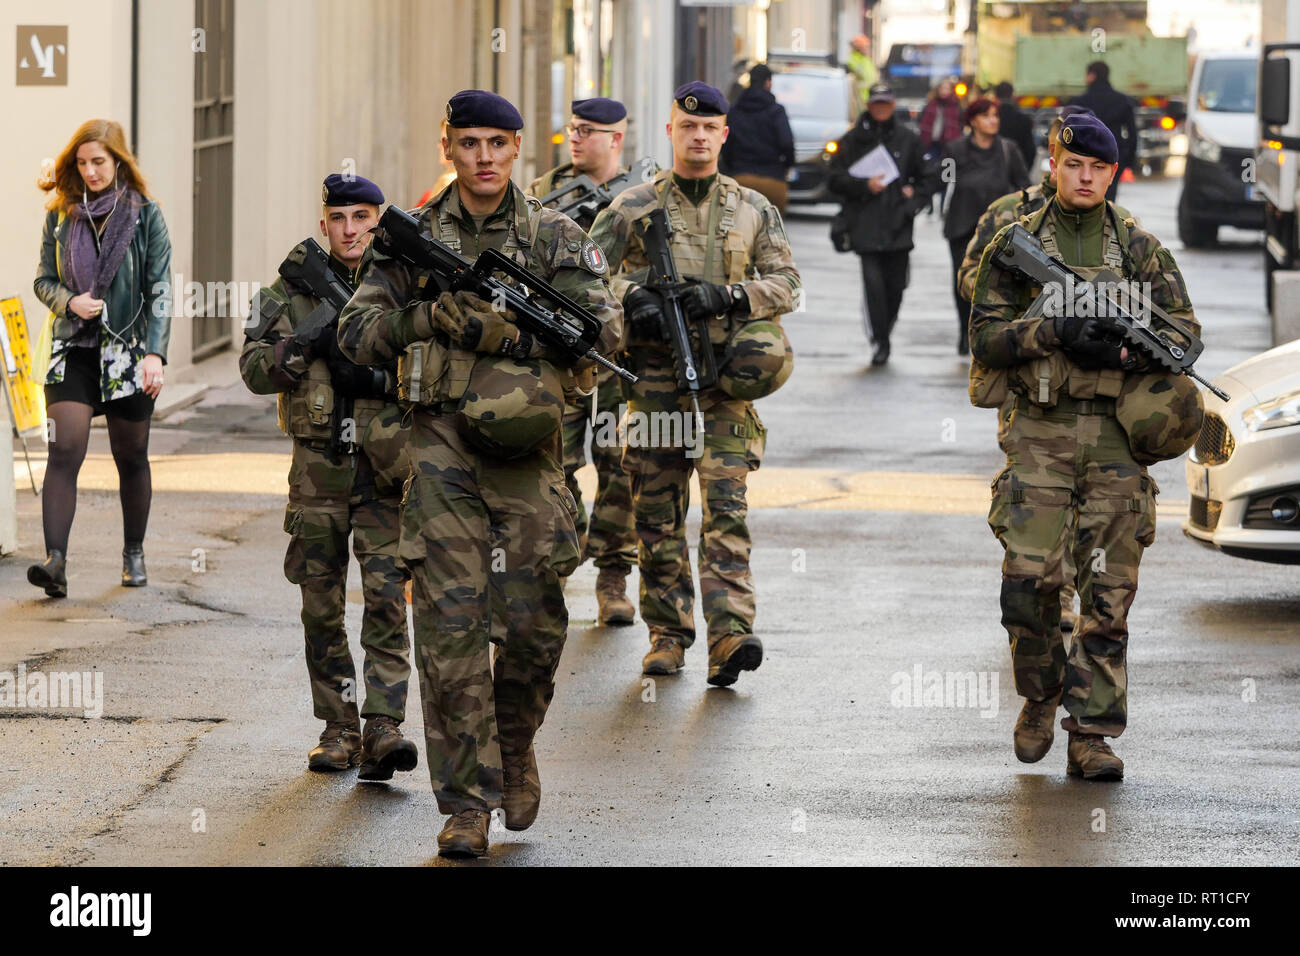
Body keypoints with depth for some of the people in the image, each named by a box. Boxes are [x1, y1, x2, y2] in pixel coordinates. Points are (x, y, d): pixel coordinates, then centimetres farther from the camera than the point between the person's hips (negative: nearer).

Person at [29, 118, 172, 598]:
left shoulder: (144, 215, -2)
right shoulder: (61, 215, 6)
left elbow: (160, 290, -4)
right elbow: (44, 280, 12)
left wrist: (155, 353, -14)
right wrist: (70, 302, -11)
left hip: (128, 350, -1)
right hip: (73, 350, 1)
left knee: (131, 457, 9)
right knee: (64, 451, -13)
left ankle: (134, 551, 28)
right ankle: (55, 561, -22)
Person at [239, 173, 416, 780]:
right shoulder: (294, 290, 6)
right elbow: (254, 369, 1)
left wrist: (382, 377, -16)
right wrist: (309, 346, -15)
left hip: (385, 464, -2)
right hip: (318, 465, 2)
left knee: (386, 597, -11)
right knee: (322, 605, 6)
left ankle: (383, 729, -14)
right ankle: (338, 729, 14)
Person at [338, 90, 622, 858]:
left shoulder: (556, 237, 5)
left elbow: (605, 328, -6)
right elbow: (358, 334, 4)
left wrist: (507, 329, -15)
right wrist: (426, 315, -13)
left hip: (528, 453, 0)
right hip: (442, 448, 0)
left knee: (534, 623, 1)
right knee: (450, 628, -5)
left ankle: (515, 744, 30)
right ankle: (468, 802, -1)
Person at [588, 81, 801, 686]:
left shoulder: (753, 210, 10)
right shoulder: (634, 208, 7)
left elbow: (785, 283, 7)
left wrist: (725, 296, -10)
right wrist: (630, 298, -13)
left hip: (725, 376, -1)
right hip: (654, 378, 1)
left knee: (726, 507, -12)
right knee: (657, 515, 5)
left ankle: (730, 635, -20)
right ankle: (668, 633, 15)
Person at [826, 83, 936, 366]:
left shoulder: (907, 139, 10)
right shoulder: (852, 140, 4)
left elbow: (928, 176, 17)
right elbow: (836, 180, 2)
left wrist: (914, 200, 2)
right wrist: (864, 185, -12)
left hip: (898, 225, 2)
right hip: (866, 224, -2)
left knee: (895, 284, 4)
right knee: (873, 282, -14)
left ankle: (885, 332, 25)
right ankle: (880, 341, -10)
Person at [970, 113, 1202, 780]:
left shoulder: (1141, 250, 10)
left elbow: (1184, 331, 6)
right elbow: (986, 335, 0)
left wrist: (1121, 350, -12)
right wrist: (1056, 330, -16)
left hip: (1118, 433, 1)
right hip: (1039, 431, -1)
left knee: (1109, 593, -1)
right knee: (1029, 577, -11)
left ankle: (1091, 735, 4)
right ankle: (1040, 699, 14)